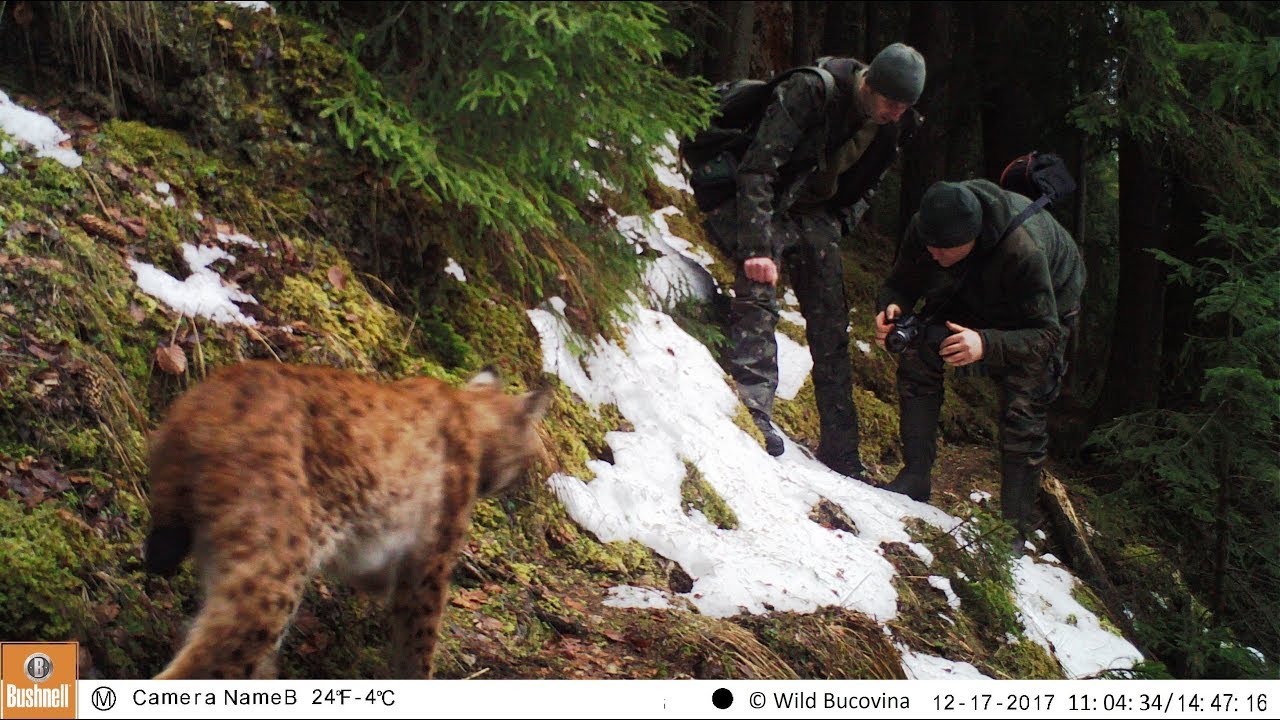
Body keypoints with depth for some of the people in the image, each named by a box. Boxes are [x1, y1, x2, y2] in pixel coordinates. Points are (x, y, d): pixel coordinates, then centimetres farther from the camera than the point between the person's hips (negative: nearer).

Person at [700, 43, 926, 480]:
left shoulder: (897, 125, -5)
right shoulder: (810, 92, -27)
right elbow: (757, 168, -30)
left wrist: (835, 230, 0)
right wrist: (757, 247, -37)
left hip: (816, 214, 6)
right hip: (766, 205, -6)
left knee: (831, 330, 3)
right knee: (758, 296, -30)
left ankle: (842, 459, 8)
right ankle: (754, 413, -34)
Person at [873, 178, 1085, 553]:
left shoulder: (1023, 248, -44)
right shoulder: (925, 227, -30)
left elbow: (1047, 333, -40)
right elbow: (900, 284, -16)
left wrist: (987, 344, -57)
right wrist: (891, 308, -41)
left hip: (1045, 309, -5)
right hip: (971, 296, 5)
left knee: (1023, 414, -15)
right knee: (916, 357, -16)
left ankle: (1015, 527, -3)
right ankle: (915, 476, -5)